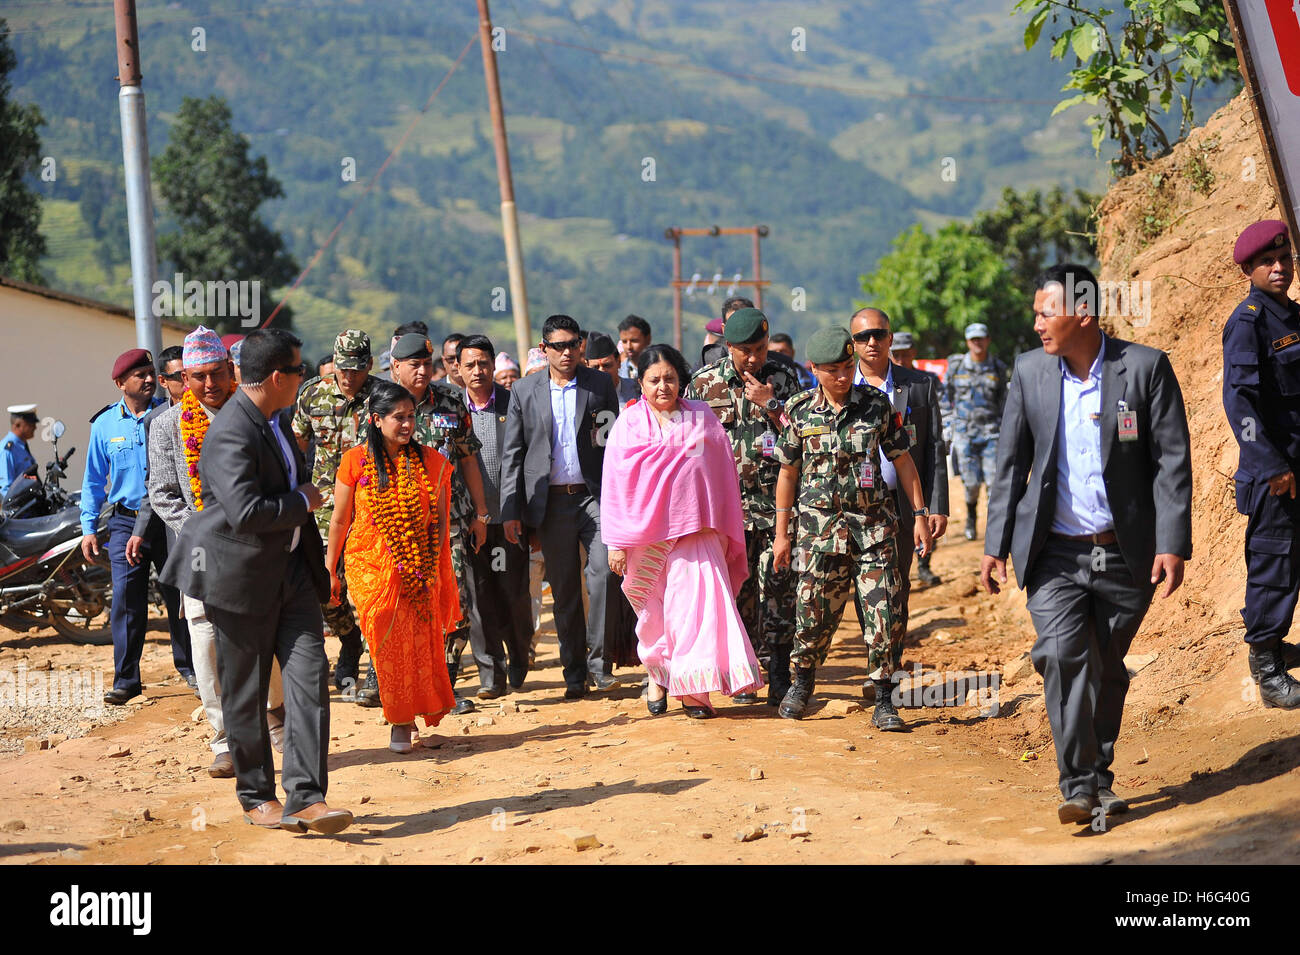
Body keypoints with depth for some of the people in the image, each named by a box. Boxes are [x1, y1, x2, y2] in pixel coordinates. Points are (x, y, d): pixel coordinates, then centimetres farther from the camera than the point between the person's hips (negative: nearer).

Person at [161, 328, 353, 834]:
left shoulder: (270, 421, 11)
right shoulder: (231, 434, -21)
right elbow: (245, 511, -30)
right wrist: (302, 502, -16)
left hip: (291, 569, 8)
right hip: (242, 578, -8)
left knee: (310, 676, -4)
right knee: (245, 695, 6)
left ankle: (306, 797, -5)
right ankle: (257, 796, 20)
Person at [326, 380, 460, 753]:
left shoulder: (429, 461, 5)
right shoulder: (356, 461, -1)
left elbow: (439, 518, 9)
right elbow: (339, 520, 6)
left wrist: (434, 564, -2)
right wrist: (330, 571, 9)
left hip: (420, 571, 2)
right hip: (371, 567, -2)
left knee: (420, 644, -1)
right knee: (388, 643, -5)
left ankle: (407, 718, 15)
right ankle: (400, 719, 8)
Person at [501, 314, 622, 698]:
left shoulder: (599, 385, 5)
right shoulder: (524, 392, 6)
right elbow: (512, 455, 6)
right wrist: (511, 510, 0)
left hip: (595, 494, -1)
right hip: (551, 502, 1)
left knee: (603, 569, -18)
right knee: (564, 590, 5)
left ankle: (598, 660, -7)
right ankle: (574, 674, 14)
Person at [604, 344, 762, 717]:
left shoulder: (702, 417, 8)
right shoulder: (629, 424, 5)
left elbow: (723, 475, 11)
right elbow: (615, 485, 4)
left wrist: (724, 531, 9)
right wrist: (616, 543, 0)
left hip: (694, 532, 0)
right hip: (645, 533, 0)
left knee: (696, 602, -12)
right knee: (652, 614, 8)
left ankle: (693, 688, -10)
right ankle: (657, 675, 29)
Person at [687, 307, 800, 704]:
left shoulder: (782, 380, 5)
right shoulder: (705, 382, 5)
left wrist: (770, 404, -12)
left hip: (776, 502, 0)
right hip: (726, 503, 1)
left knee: (778, 587, -6)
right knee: (736, 587, 2)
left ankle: (779, 677, -1)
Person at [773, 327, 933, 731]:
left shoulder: (876, 404, 0)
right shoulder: (799, 411, 1)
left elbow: (902, 459, 7)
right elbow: (788, 471, 8)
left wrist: (920, 514, 3)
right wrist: (781, 533, 9)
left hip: (874, 522, 0)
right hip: (820, 526, 0)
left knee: (883, 613, -6)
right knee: (815, 611, 4)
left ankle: (884, 702, 2)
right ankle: (802, 681, 31)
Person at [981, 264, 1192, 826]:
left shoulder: (1145, 367, -6)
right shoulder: (1029, 371, 3)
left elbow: (1173, 459, -5)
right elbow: (1011, 462, 9)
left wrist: (1173, 544, -12)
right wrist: (996, 544, 6)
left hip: (1125, 553, -1)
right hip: (1056, 552, 1)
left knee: (1107, 668, 9)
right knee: (1062, 654, -17)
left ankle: (1100, 778, 28)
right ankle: (1079, 786, -15)